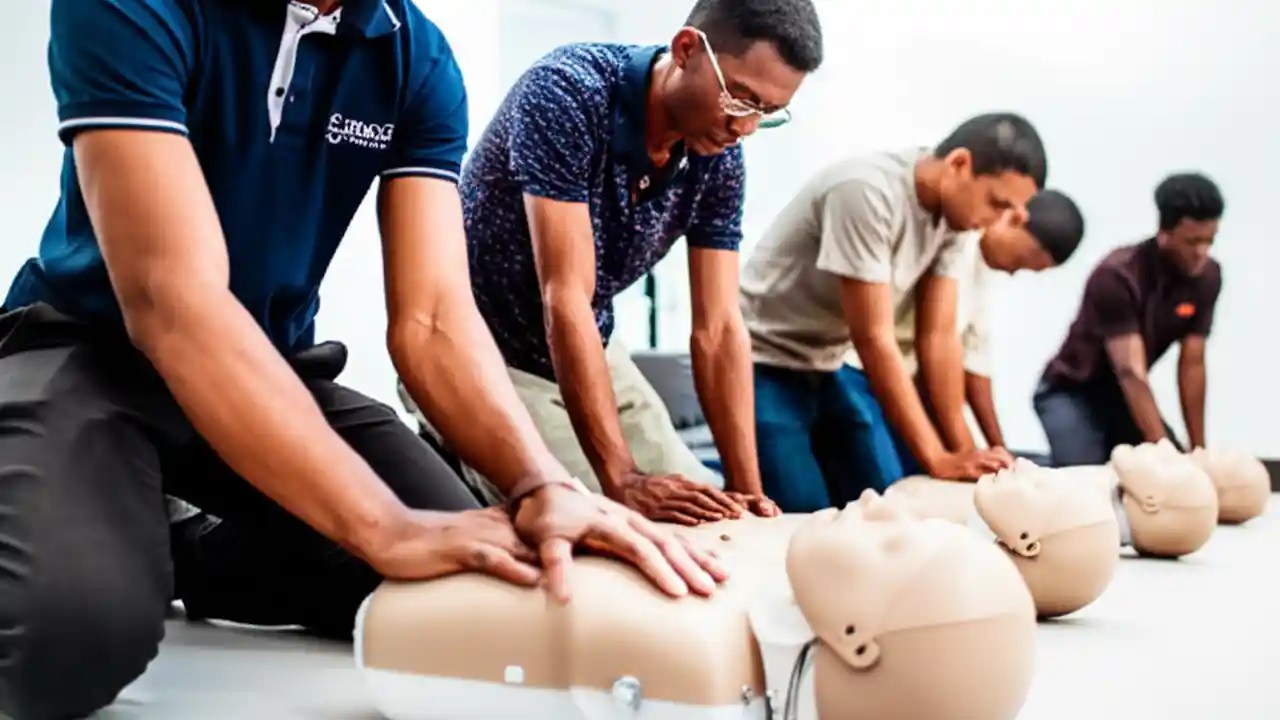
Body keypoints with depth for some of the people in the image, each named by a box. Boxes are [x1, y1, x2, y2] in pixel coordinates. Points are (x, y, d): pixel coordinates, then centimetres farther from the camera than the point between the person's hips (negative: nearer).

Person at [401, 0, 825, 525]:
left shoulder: (718, 158, -9)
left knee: (703, 515, 5)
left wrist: (747, 489, -18)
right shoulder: (571, 92, -29)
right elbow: (565, 297, -33)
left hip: (591, 355, 7)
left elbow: (718, 329, -9)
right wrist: (621, 481, -36)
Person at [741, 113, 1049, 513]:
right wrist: (938, 459, -27)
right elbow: (874, 339, -28)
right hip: (767, 368, -8)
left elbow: (939, 336, -5)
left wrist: (964, 449, -11)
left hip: (831, 367, 8)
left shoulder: (952, 211, -5)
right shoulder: (866, 191, -28)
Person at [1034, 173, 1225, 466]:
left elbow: (1192, 364, -9)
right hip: (1071, 393, -6)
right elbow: (1130, 372, -32)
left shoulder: (1207, 277, -11)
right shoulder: (1117, 276, -28)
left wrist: (1198, 449, -12)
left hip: (1122, 395, 6)